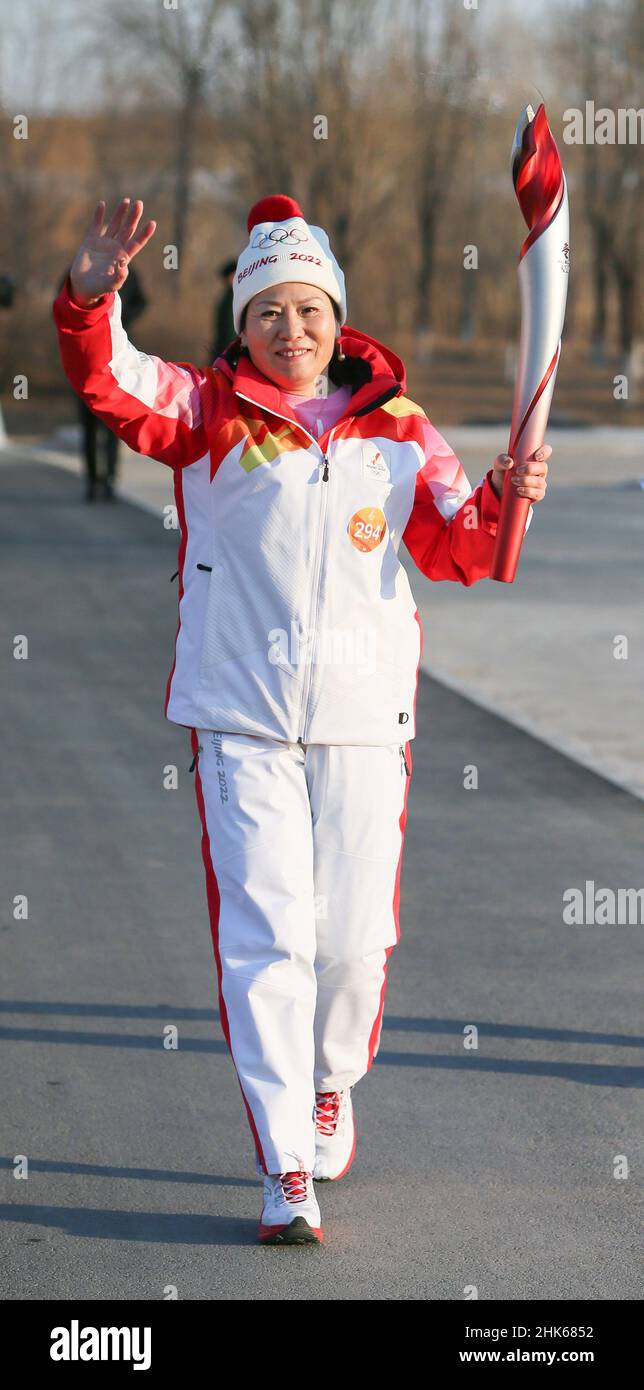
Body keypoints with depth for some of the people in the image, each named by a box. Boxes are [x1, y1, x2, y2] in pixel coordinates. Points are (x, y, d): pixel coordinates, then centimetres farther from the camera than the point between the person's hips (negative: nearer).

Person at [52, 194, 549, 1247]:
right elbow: (110, 382, -11)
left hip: (364, 718, 2)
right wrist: (92, 296, -30)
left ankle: (331, 1084, 36)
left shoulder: (398, 429, 10)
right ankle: (287, 1172, -5)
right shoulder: (207, 412, 4)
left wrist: (502, 500, -7)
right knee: (266, 934, -7)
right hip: (242, 715, -2)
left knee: (357, 936, 4)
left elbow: (455, 551, 14)